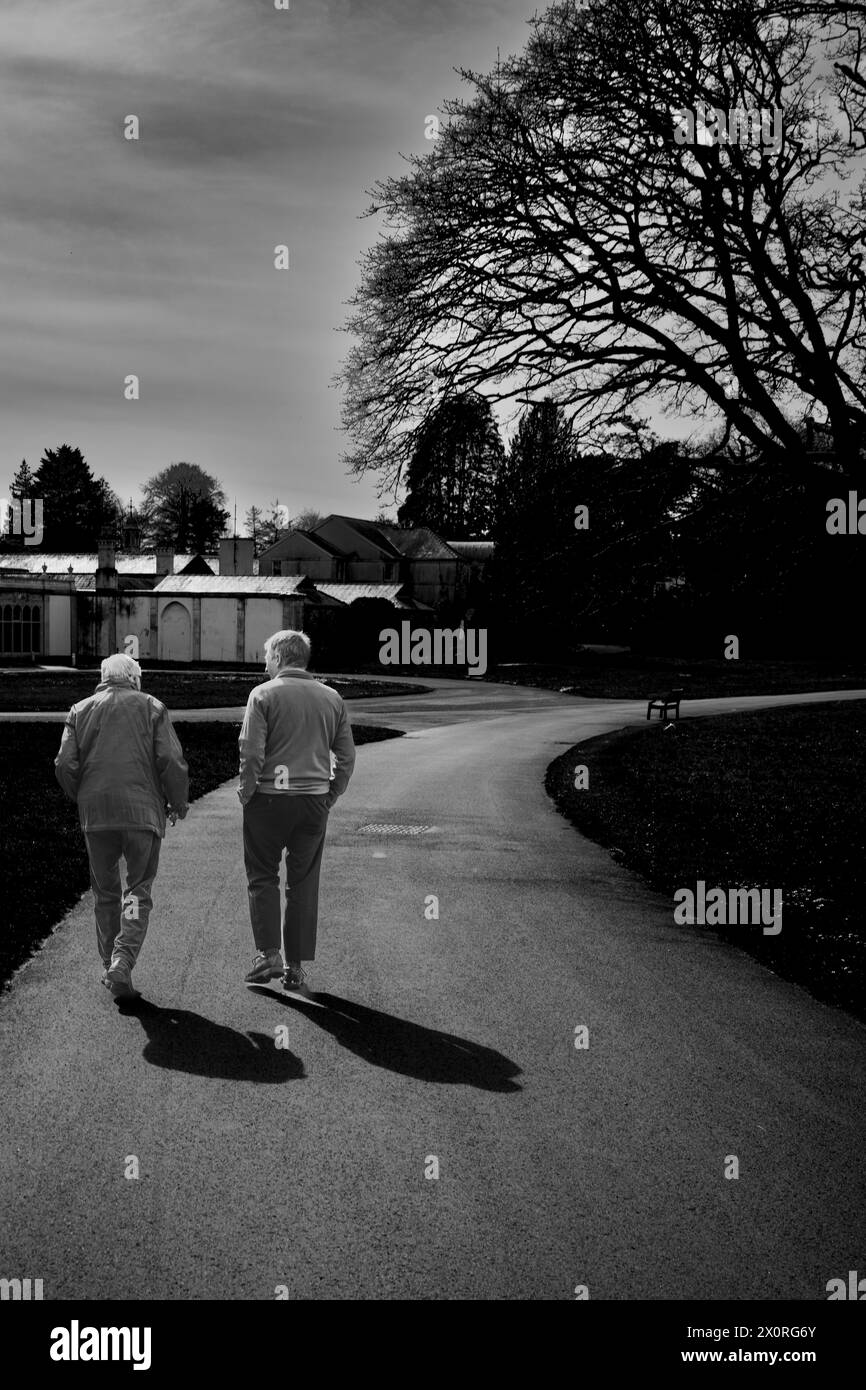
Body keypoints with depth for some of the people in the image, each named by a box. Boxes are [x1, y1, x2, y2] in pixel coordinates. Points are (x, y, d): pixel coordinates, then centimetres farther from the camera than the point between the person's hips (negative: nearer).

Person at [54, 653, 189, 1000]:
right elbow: (170, 760, -5)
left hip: (96, 815, 2)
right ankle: (122, 961, -13)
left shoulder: (80, 710, 10)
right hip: (143, 812, -2)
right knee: (138, 890, 3)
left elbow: (65, 765, 2)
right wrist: (178, 803, 8)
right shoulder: (152, 707, 5)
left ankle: (110, 965, 18)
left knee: (106, 893, 15)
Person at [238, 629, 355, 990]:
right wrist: (330, 795, 14)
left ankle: (268, 953, -1)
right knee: (304, 883, 10)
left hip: (270, 798, -3)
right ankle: (296, 966, 13)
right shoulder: (331, 698, 7)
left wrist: (246, 792, -1)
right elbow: (347, 756, 7)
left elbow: (251, 753, -13)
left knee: (262, 878, 9)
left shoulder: (264, 694, -6)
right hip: (315, 801, 4)